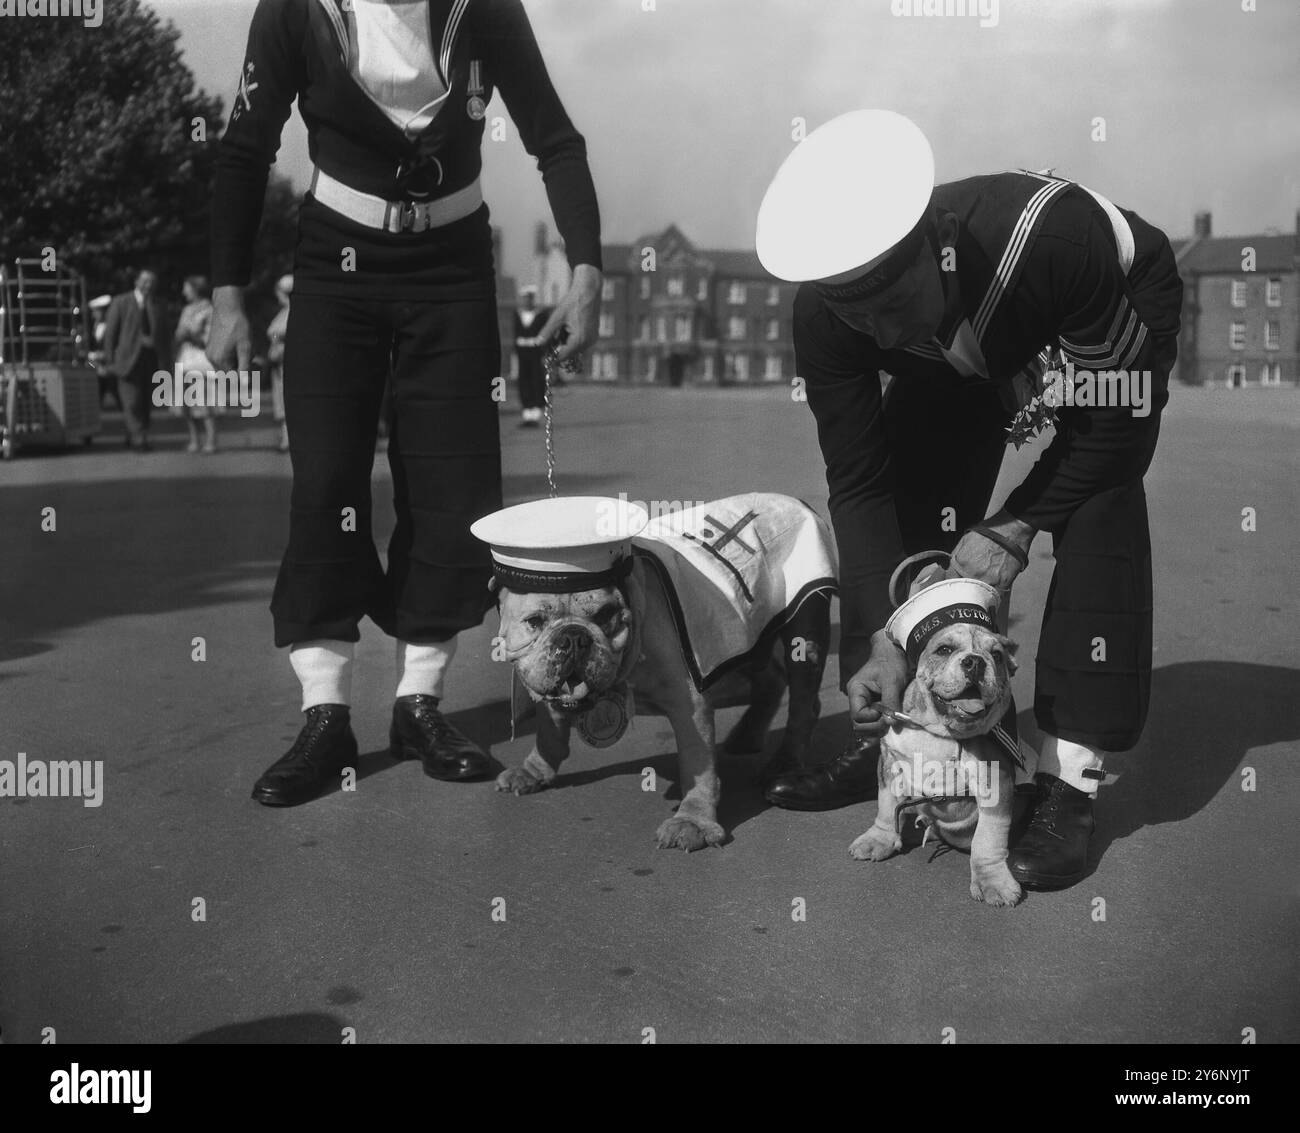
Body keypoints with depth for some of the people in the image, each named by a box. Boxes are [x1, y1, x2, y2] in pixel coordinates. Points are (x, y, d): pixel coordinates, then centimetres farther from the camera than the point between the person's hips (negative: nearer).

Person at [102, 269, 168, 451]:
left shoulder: (156, 306, 12)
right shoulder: (120, 302, 2)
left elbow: (162, 336, 11)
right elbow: (110, 332, 0)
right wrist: (109, 361, -3)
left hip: (150, 359, 4)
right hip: (128, 359, -4)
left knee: (145, 402, 7)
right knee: (131, 402, -11)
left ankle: (133, 438, 20)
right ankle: (138, 438, -10)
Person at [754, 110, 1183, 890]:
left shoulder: (1051, 235, -44)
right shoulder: (826, 316, -31)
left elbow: (1117, 419, -31)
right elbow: (858, 480, -24)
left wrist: (1018, 526, -32)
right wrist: (883, 637, -29)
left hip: (1122, 312, -4)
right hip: (970, 351, 4)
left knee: (1099, 509, -24)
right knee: (905, 502, -9)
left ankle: (1074, 778, -19)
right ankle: (889, 736, 7)